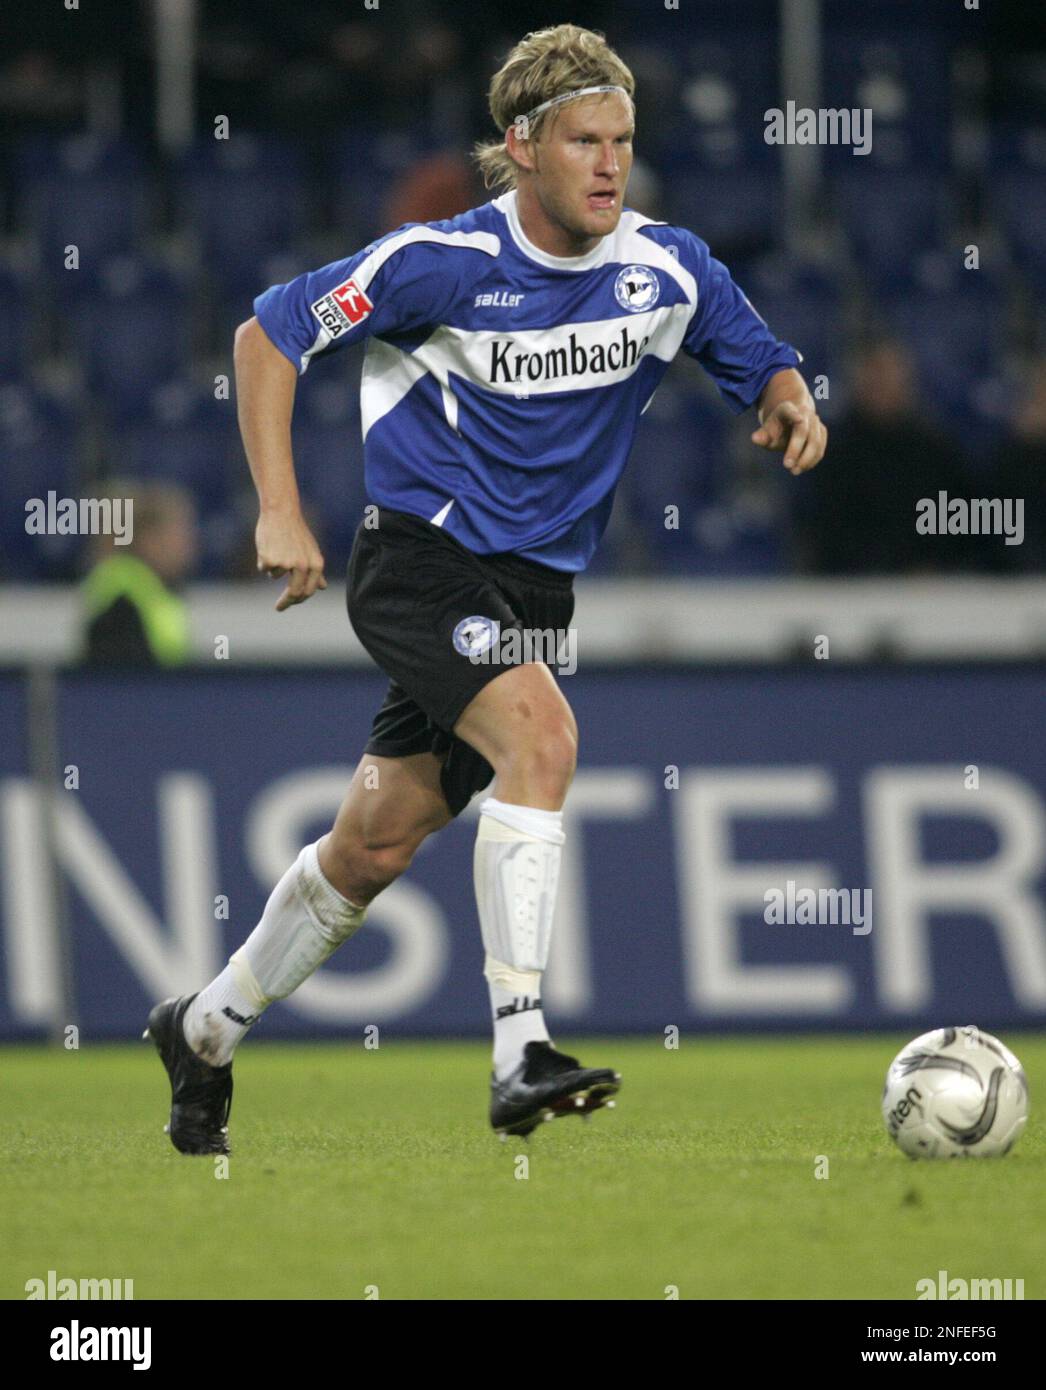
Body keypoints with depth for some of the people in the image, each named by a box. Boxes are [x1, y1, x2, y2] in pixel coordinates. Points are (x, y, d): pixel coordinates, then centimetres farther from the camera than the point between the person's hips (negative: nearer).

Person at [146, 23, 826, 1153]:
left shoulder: (669, 272, -3)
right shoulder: (443, 262, -14)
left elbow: (760, 362, 12)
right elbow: (269, 335, -5)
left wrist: (790, 405, -13)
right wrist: (279, 512, -11)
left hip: (535, 584, 5)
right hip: (420, 558, -5)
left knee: (376, 845, 9)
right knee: (541, 734, -30)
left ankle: (205, 1031, 30)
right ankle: (520, 1053, -31)